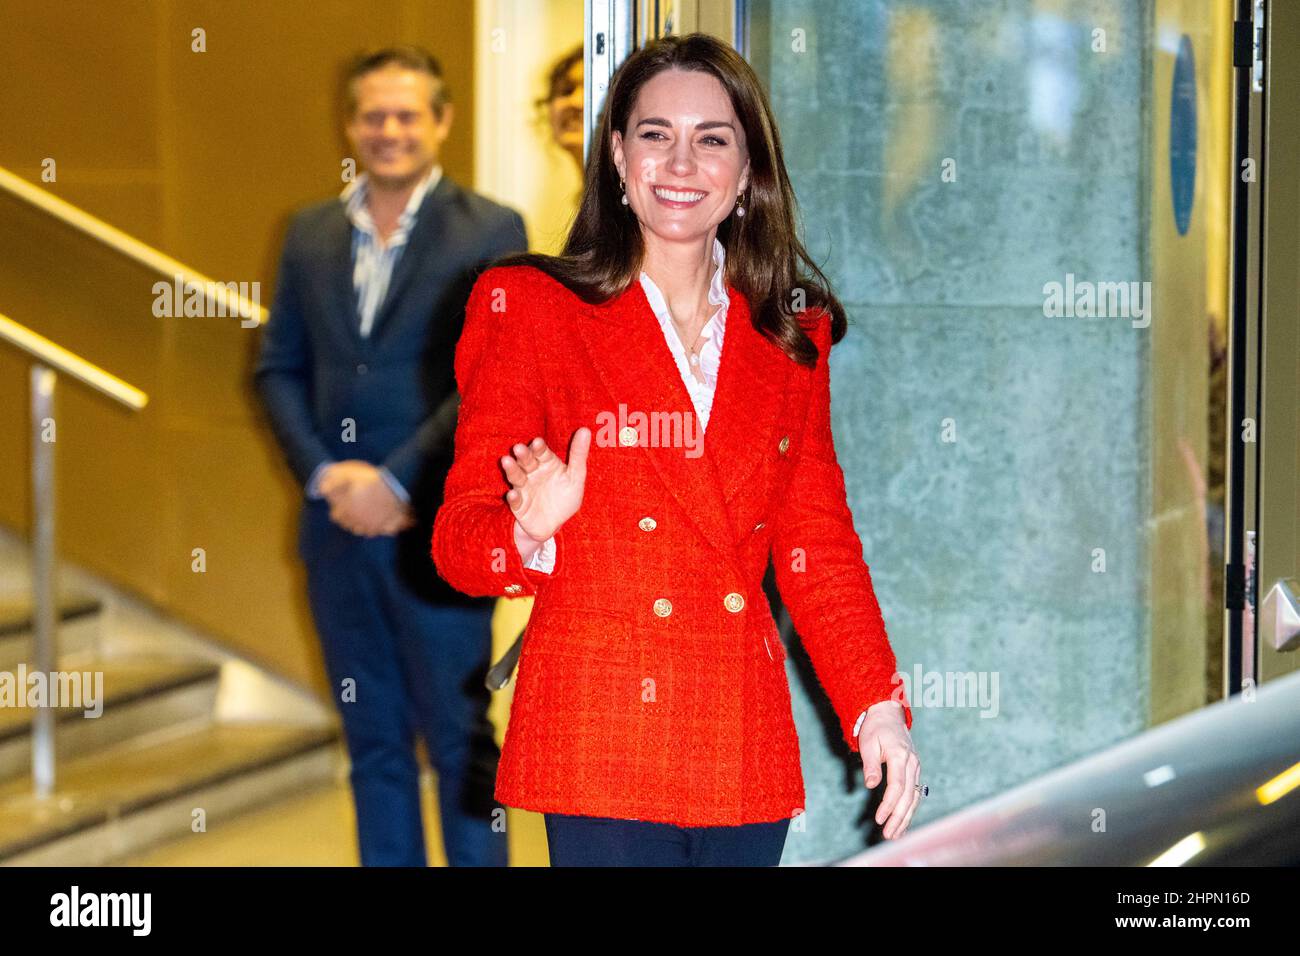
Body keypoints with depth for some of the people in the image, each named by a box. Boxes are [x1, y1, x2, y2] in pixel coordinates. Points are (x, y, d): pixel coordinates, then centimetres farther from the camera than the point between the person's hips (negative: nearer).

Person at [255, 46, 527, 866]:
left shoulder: (491, 233, -4)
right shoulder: (312, 234, 10)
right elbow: (279, 368, 11)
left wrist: (396, 481, -15)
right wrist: (323, 472, -5)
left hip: (439, 531, -4)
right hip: (339, 527, 5)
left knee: (459, 738, 2)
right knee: (374, 737, 12)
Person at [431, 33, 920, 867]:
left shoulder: (791, 337, 13)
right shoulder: (531, 308, 1)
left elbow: (819, 546, 14)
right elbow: (462, 541, -3)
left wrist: (878, 709, 2)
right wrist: (532, 531, -25)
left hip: (747, 755, 4)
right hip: (600, 747, -4)